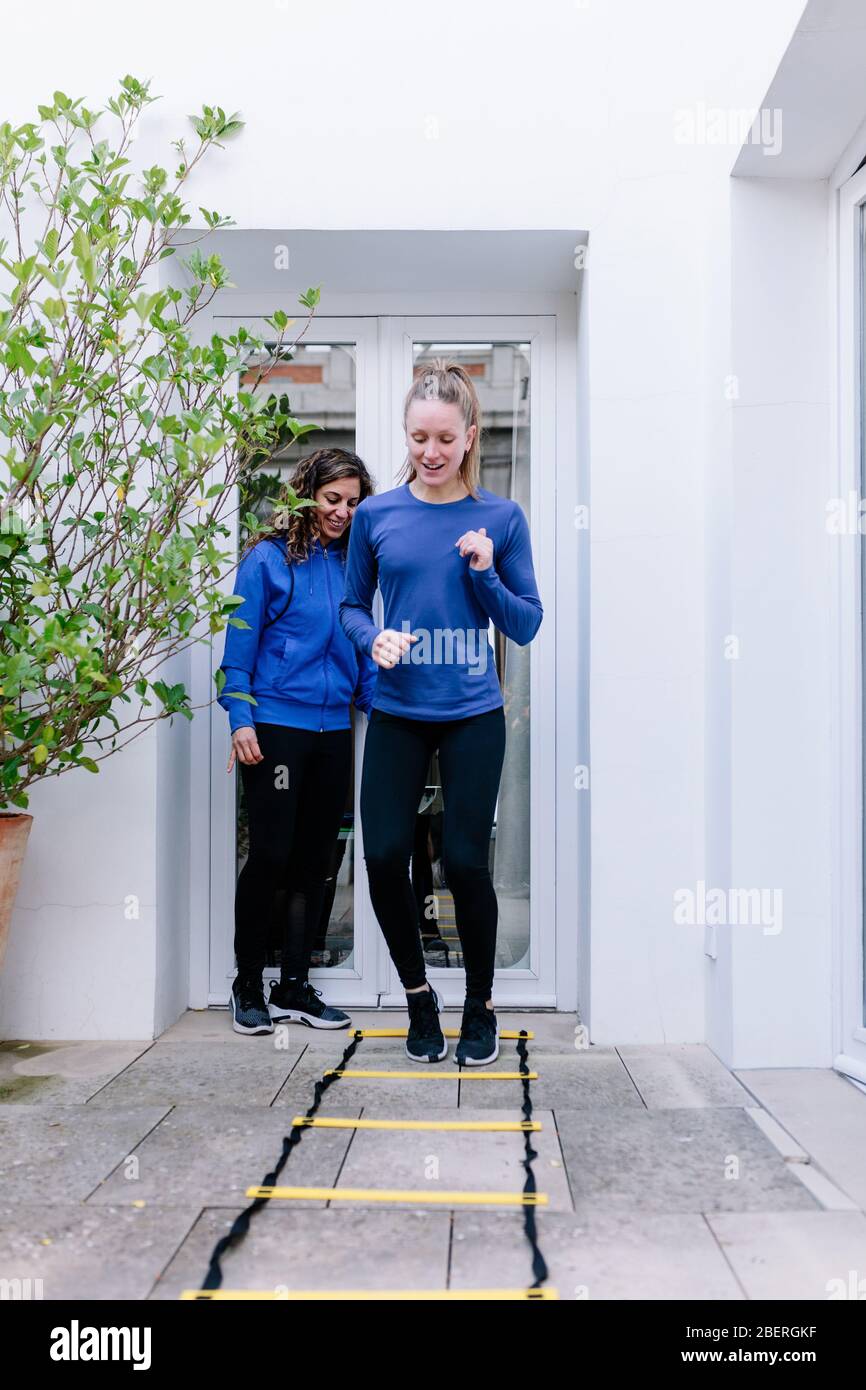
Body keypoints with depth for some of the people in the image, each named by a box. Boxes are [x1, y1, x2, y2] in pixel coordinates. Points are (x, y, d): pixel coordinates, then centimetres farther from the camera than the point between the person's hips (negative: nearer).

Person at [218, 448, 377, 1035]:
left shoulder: (351, 566, 12)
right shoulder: (267, 558, -2)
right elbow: (240, 645, -4)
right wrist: (241, 719, -12)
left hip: (334, 728, 5)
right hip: (276, 725, -5)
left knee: (315, 859, 8)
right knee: (272, 854, -4)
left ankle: (295, 985, 20)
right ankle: (248, 985, 13)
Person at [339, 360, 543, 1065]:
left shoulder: (501, 517, 1)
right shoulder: (377, 515, 3)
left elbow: (527, 624, 3)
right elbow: (352, 606, 12)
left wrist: (486, 572, -13)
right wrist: (374, 638, -9)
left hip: (472, 715, -1)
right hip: (397, 714, 2)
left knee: (465, 861, -2)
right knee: (384, 855, -4)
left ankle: (481, 1007, 22)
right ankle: (418, 994, 22)